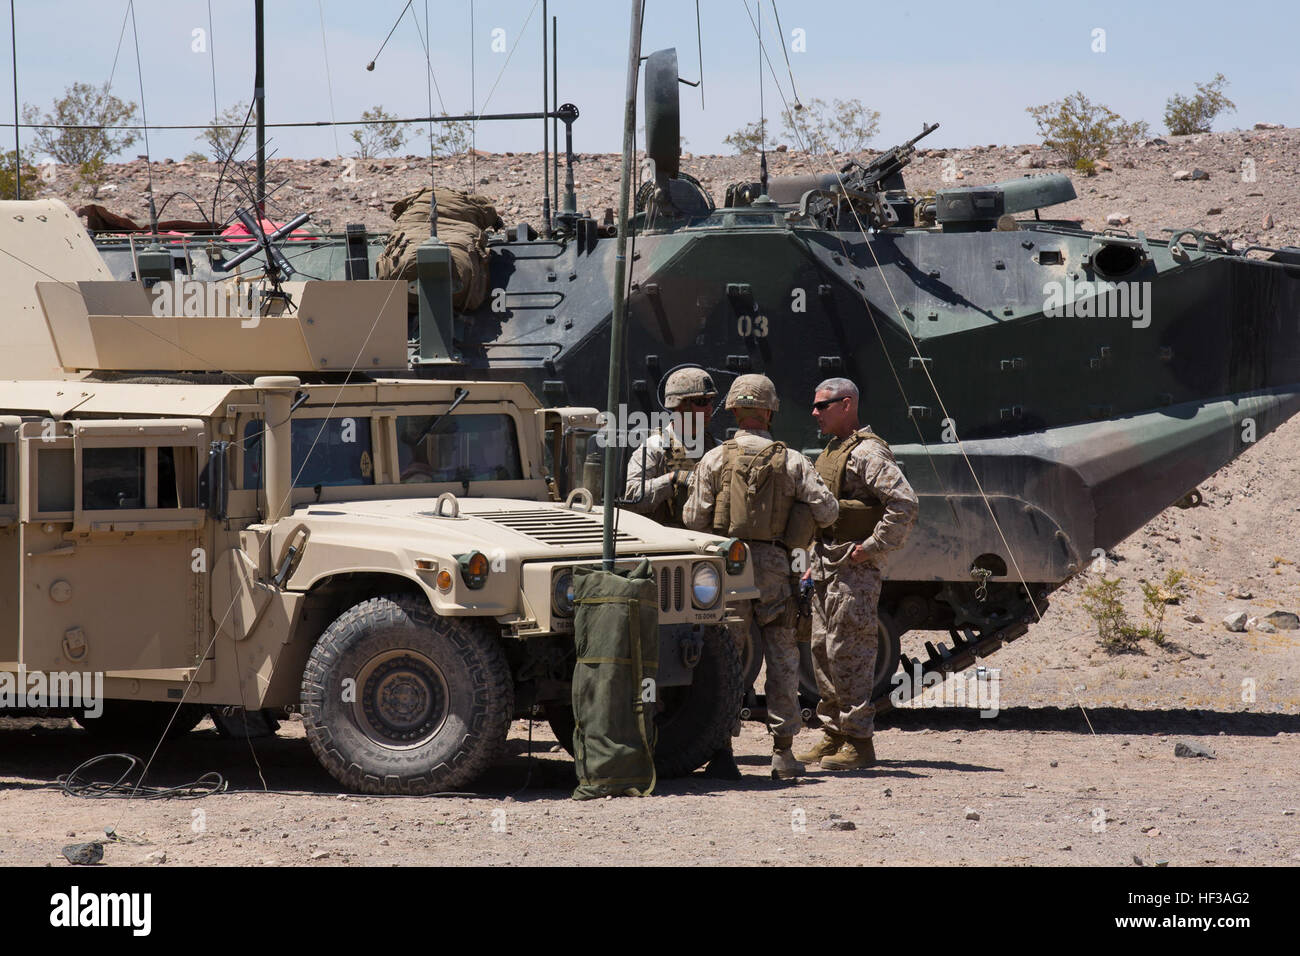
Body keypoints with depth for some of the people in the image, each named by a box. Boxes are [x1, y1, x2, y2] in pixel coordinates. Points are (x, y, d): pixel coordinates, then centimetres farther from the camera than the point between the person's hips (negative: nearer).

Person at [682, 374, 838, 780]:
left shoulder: (714, 460, 0)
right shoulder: (792, 462, 1)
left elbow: (693, 519, -2)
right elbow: (826, 511, -1)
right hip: (773, 564, 0)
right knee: (782, 658, 5)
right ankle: (783, 750, 2)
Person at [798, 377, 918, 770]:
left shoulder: (866, 452, -13)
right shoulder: (832, 451, 18)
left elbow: (904, 503, -23)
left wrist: (874, 547, -20)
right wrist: (815, 563, 20)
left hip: (855, 568, -10)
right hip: (827, 568, 10)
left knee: (848, 652, -10)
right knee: (823, 650, 11)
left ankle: (858, 741, -7)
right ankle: (833, 736, 18)